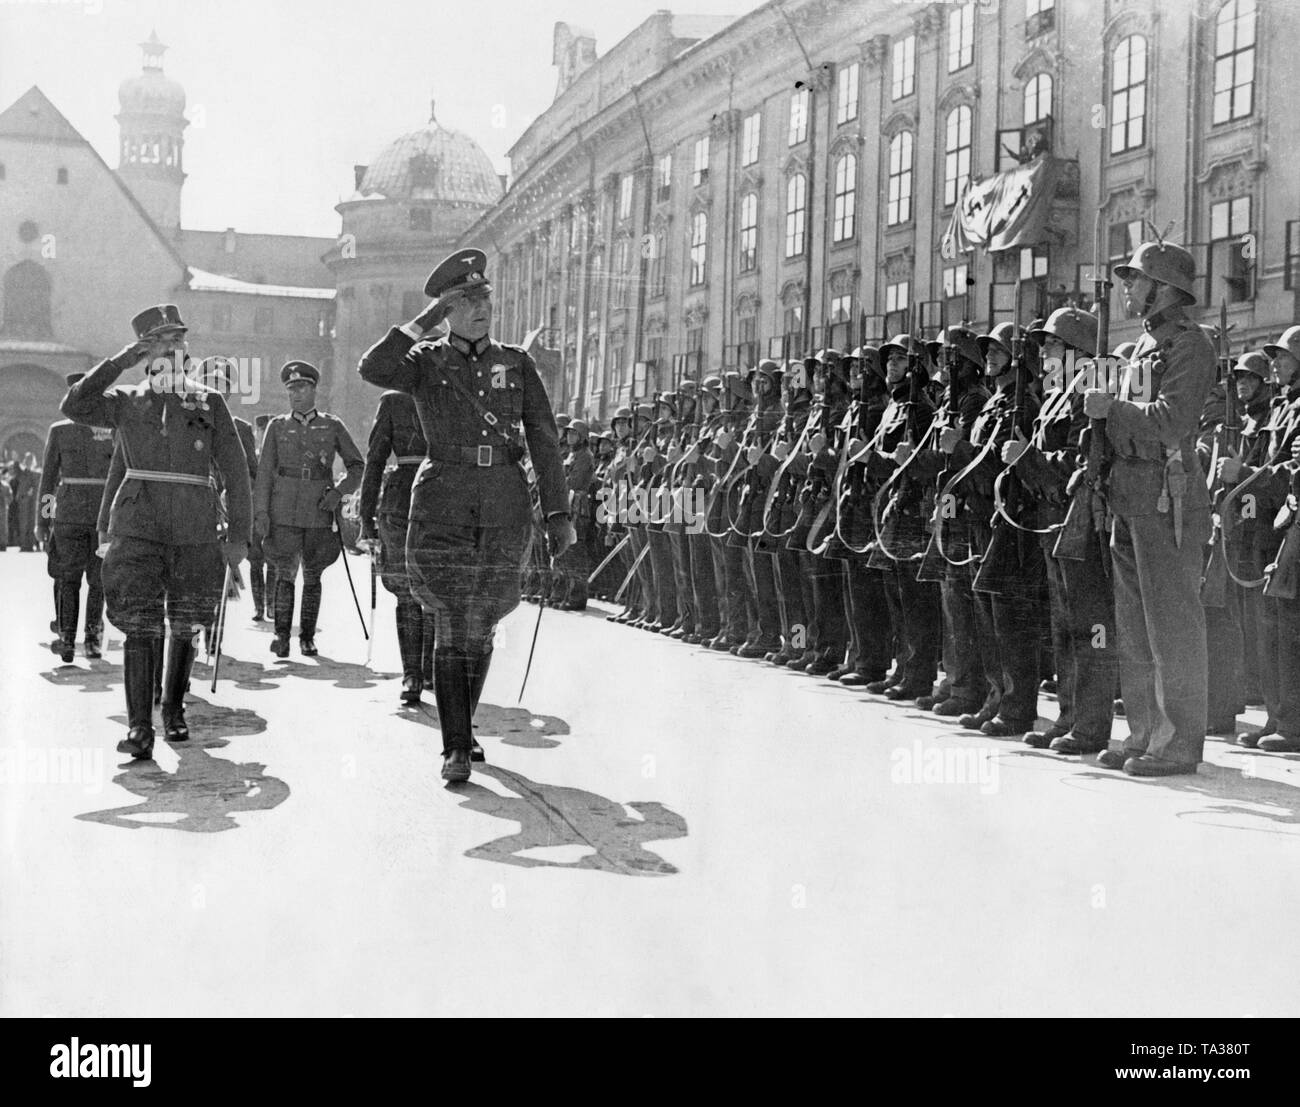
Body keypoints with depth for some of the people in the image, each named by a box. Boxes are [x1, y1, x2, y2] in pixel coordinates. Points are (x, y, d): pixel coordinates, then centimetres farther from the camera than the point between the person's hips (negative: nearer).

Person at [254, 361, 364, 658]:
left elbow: (357, 466, 12)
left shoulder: (332, 426, 8)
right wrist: (261, 512, -3)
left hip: (319, 511, 0)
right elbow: (264, 472, 6)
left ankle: (308, 637, 13)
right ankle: (281, 634, -1)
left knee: (312, 576, 5)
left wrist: (339, 491, -4)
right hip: (284, 512, 0)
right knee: (285, 573, -8)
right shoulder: (277, 426, 9)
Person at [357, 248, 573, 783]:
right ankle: (456, 748, -4)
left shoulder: (517, 363, 8)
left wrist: (557, 513, -2)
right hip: (442, 511, -2)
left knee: (481, 629, 10)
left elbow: (544, 441, 4)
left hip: (505, 513, 2)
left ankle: (463, 725, 31)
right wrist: (425, 320, -14)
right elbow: (372, 370, -18)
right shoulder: (427, 362, 3)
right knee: (452, 630, -8)